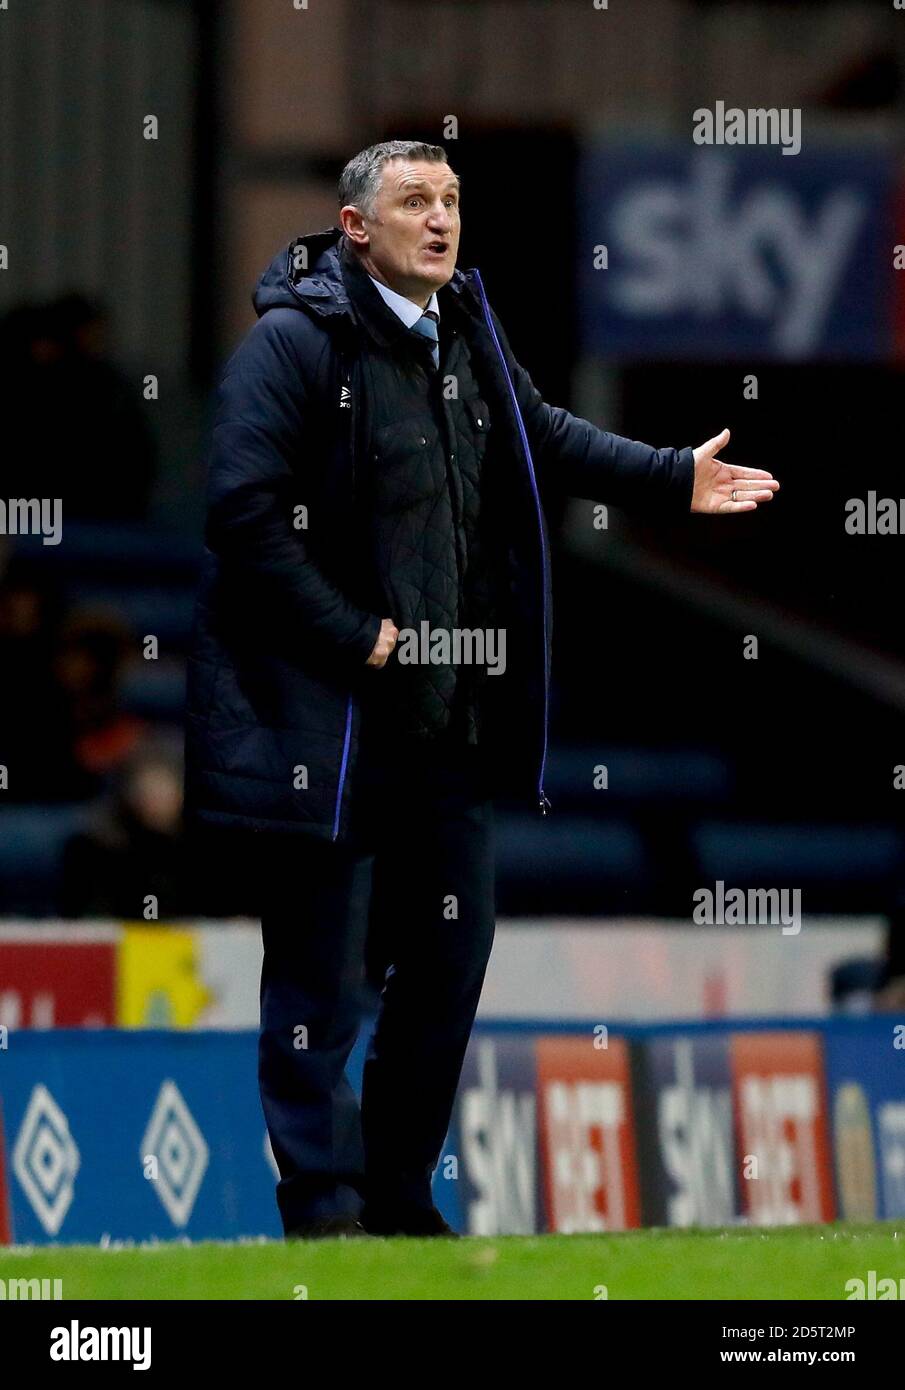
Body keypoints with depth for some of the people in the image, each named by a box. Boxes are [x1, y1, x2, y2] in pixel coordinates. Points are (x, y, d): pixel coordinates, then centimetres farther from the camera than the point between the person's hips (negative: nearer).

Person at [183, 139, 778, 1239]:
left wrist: (677, 478, 14)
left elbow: (542, 438, 25)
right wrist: (357, 637, -19)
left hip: (445, 721, 8)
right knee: (321, 982, -2)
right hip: (321, 721, -8)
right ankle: (324, 1210, 5)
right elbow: (243, 513, -19)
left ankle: (399, 1194, 27)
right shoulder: (293, 342, -15)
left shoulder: (464, 330, 10)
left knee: (451, 955, 14)